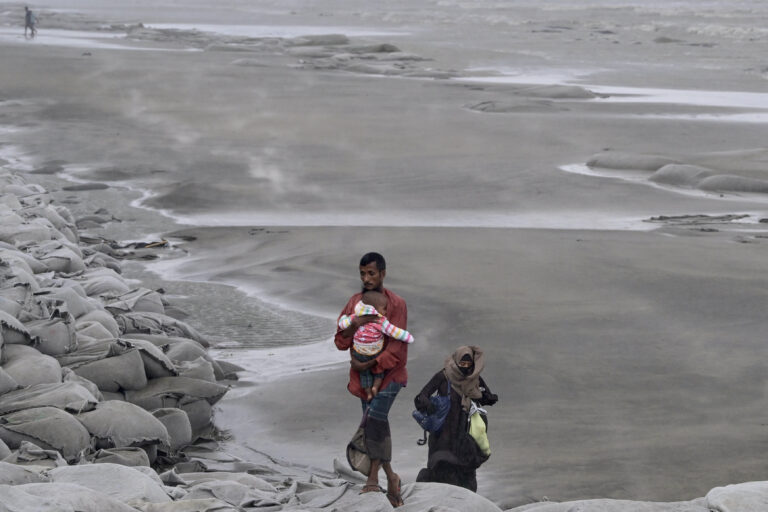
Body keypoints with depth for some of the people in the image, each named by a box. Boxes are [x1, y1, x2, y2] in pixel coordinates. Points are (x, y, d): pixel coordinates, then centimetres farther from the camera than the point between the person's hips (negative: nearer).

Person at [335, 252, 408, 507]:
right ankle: (390, 478, 20)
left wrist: (366, 365, -19)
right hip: (363, 375, 5)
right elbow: (340, 342, 3)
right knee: (376, 427, 7)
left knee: (374, 417, -24)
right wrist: (354, 324, -17)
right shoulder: (354, 302, 3)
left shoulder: (396, 304, -13)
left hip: (389, 372, -5)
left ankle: (373, 476, -14)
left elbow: (397, 349, -16)